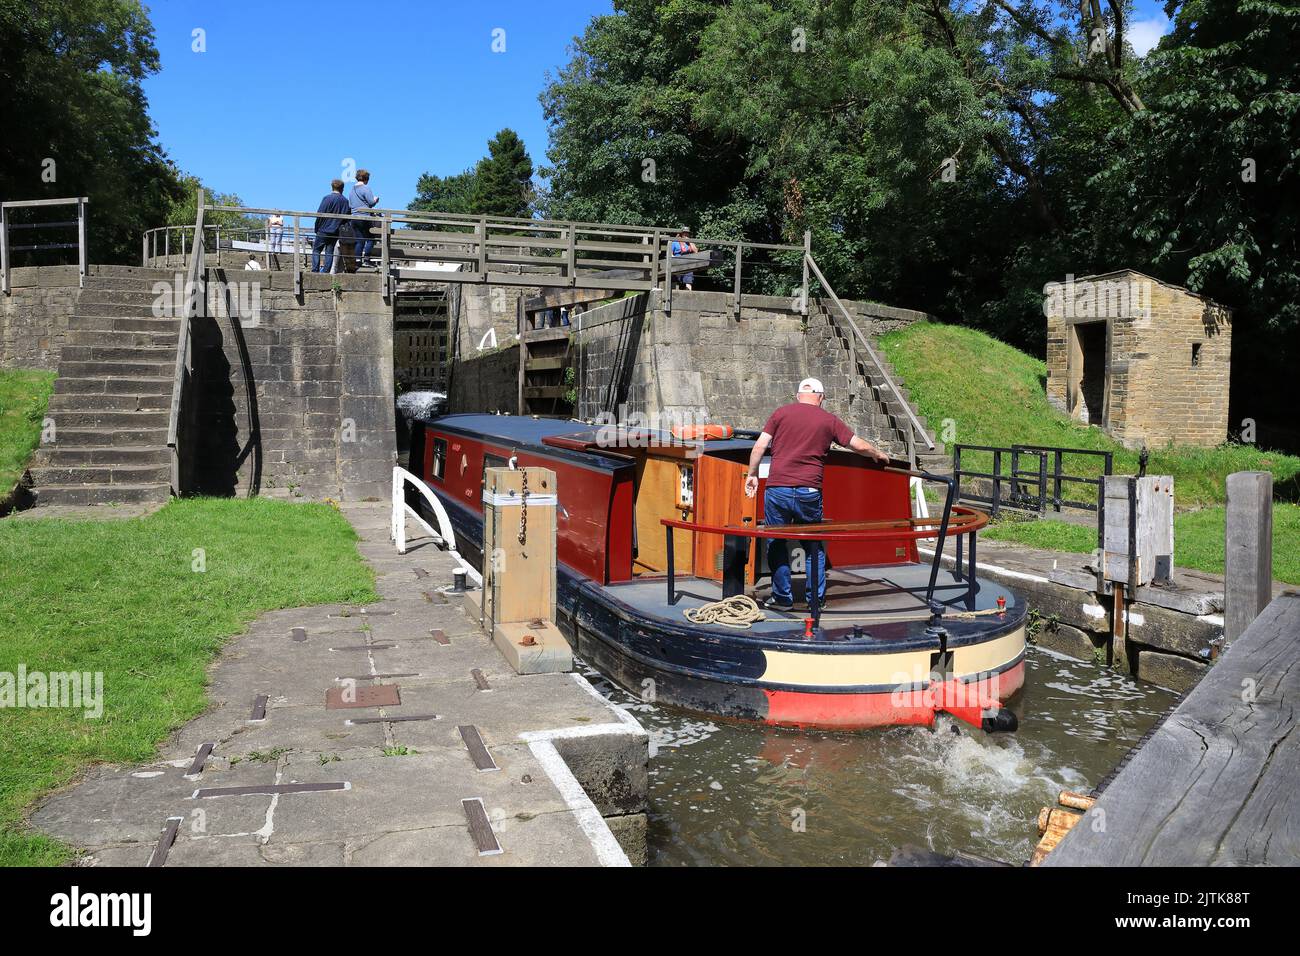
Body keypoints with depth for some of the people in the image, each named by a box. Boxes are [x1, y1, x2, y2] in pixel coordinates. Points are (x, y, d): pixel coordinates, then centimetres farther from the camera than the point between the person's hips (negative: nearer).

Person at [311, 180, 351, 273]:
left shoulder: (327, 198, -9)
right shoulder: (345, 201, 3)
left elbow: (320, 214, -10)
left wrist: (317, 228, -1)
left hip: (324, 230, -4)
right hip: (336, 231, 4)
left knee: (316, 250, 5)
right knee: (330, 251, 8)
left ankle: (315, 270, -4)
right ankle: (326, 271, 4)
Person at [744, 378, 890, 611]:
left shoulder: (781, 413, 7)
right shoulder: (829, 420, 8)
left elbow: (760, 446, 0)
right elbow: (860, 445, 11)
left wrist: (752, 474, 10)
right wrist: (878, 454, 30)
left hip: (777, 489, 0)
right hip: (809, 493, 1)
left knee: (776, 544, 12)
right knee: (814, 545, 17)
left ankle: (782, 598, 15)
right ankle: (817, 598, 20)